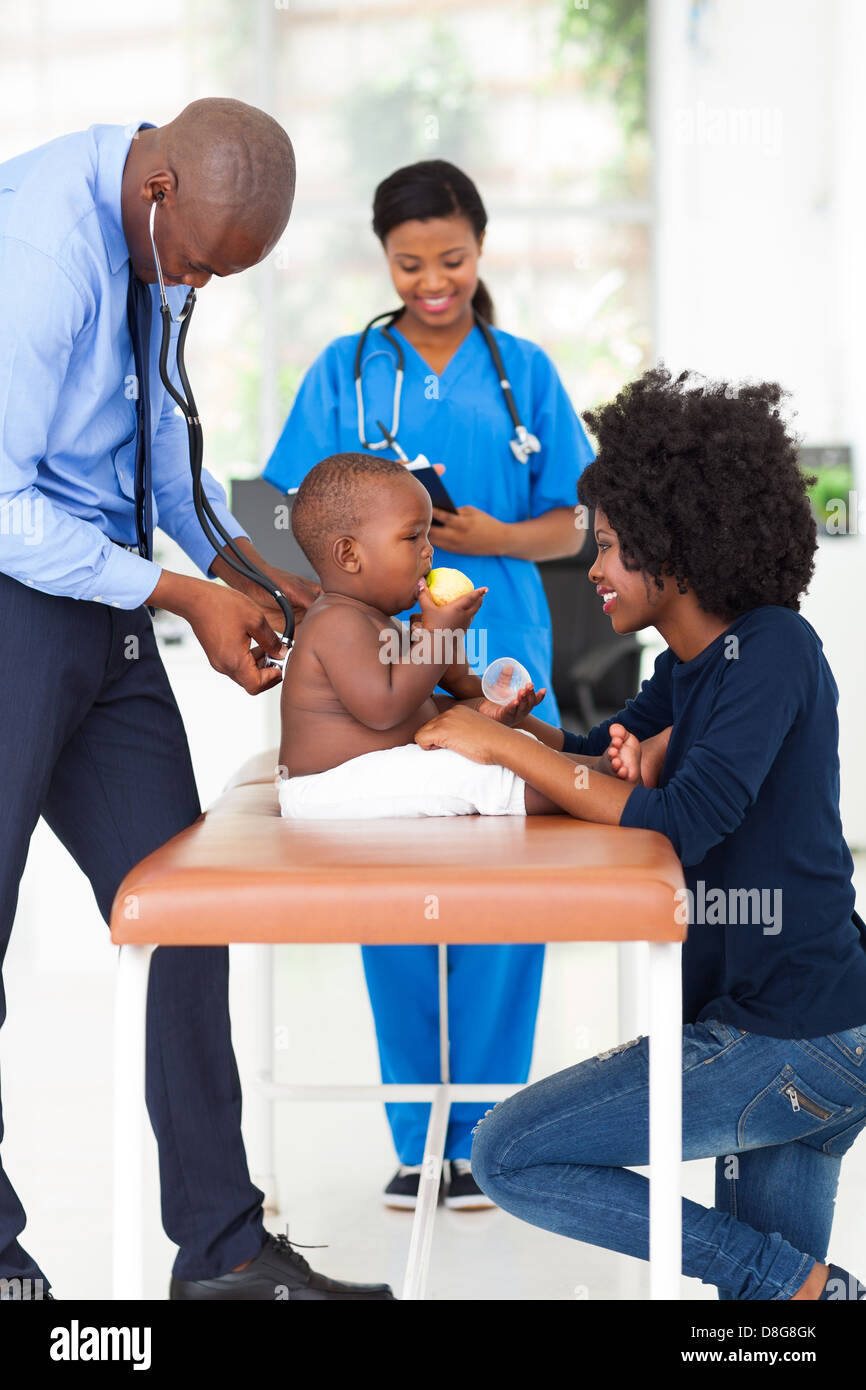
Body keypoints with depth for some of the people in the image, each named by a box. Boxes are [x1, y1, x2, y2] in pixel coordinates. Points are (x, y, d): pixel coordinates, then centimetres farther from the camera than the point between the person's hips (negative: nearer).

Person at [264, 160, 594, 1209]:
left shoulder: (524, 372, 9)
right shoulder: (344, 372, 8)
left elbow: (570, 528, 8)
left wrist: (493, 536, -12)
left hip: (502, 662, 0)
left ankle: (480, 1132, 10)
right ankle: (415, 1137, 12)